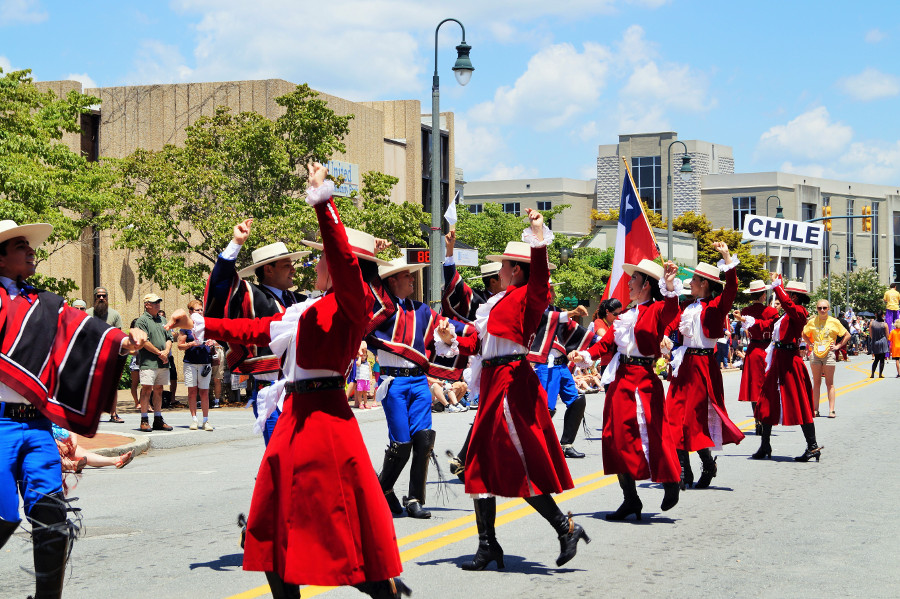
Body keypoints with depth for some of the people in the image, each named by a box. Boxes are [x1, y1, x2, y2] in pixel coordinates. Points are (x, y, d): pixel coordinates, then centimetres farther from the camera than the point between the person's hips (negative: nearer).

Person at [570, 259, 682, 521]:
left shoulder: (656, 310, -6)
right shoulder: (626, 314, 18)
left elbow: (669, 311, -30)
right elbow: (608, 341, 16)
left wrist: (670, 286, -46)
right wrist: (586, 354, 1)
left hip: (641, 381, -9)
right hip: (619, 380, 9)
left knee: (645, 436, -7)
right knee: (616, 437, 8)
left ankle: (671, 482, 14)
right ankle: (630, 500, 15)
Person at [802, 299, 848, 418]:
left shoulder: (834, 322, 1)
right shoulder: (812, 322, 6)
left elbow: (847, 335, 7)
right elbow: (804, 334, 22)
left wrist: (838, 346, 0)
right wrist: (810, 344, 8)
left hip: (829, 354, -2)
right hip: (815, 354, 2)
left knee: (829, 383, -1)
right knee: (816, 382, 5)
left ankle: (831, 410, -1)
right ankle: (815, 409, 8)